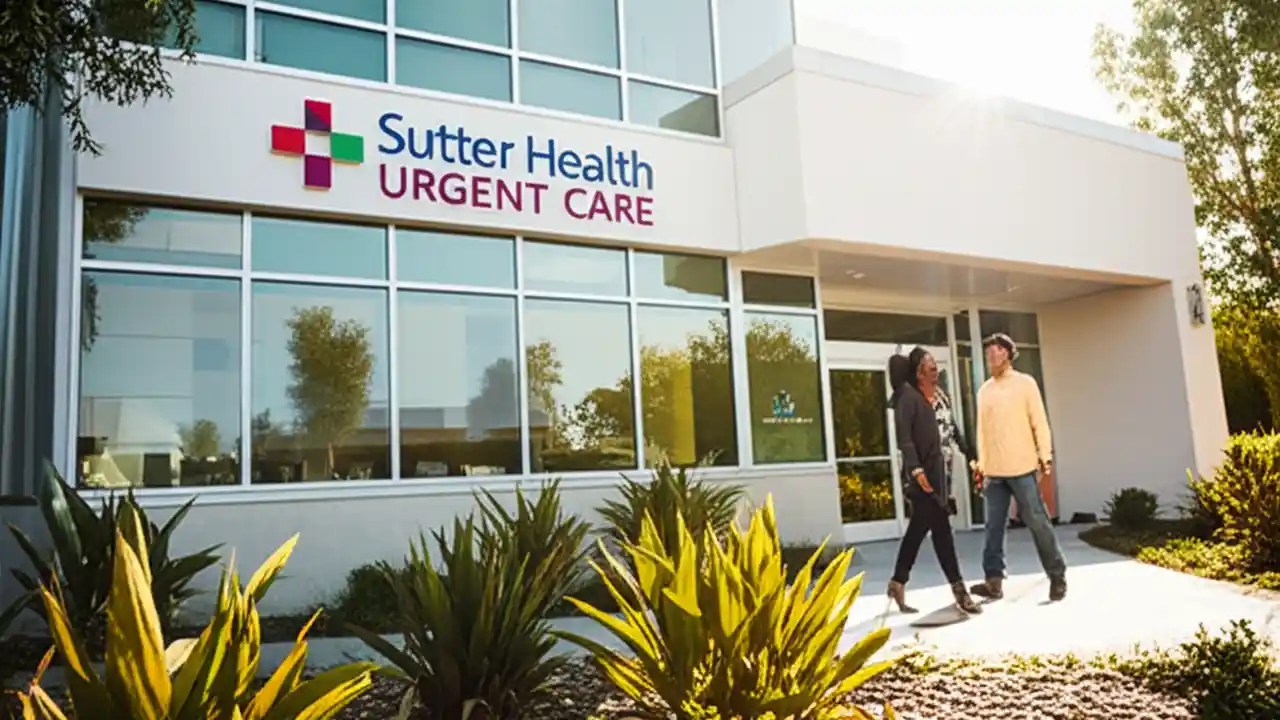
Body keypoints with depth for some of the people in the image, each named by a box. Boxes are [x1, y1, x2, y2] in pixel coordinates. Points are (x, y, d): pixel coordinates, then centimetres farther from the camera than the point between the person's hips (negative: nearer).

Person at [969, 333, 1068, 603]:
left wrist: (1046, 455, -8)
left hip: (1022, 468, -4)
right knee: (994, 526, 3)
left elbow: (1039, 422, -1)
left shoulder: (1025, 383, 2)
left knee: (1038, 522, 0)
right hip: (994, 471, 4)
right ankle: (994, 581, 6)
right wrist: (981, 464, 10)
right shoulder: (984, 391, 12)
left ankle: (1057, 577, 13)